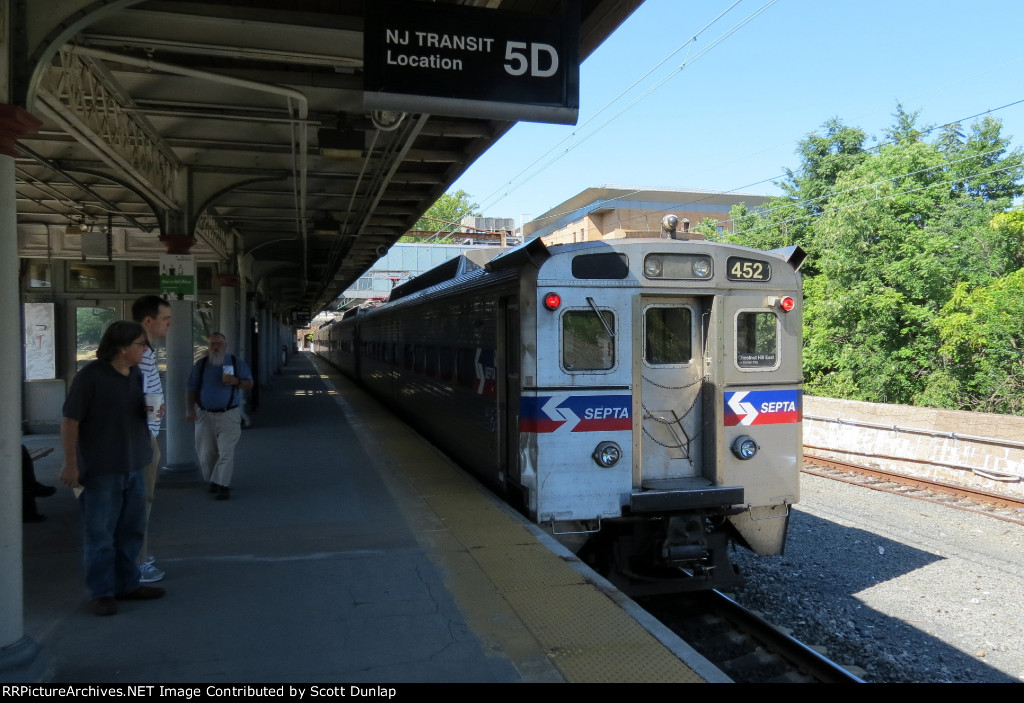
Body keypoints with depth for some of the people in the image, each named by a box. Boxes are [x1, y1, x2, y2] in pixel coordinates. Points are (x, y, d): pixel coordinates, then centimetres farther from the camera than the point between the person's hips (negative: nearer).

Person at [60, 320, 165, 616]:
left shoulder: (137, 374, 7)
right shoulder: (90, 376, -15)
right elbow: (70, 420, -14)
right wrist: (71, 464, -16)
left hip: (133, 467, 7)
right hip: (100, 470, -7)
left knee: (131, 531, 16)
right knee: (101, 534, 3)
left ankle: (127, 584, 30)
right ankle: (102, 592, 16)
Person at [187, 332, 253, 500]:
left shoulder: (237, 362, 2)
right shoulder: (201, 364, 6)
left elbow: (249, 384, 2)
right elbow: (192, 388, 6)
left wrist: (237, 381, -19)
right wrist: (191, 409, -4)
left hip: (229, 415, -2)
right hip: (205, 415, 3)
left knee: (226, 452, -9)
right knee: (206, 452, 8)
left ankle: (222, 485, -3)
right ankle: (213, 481, 27)